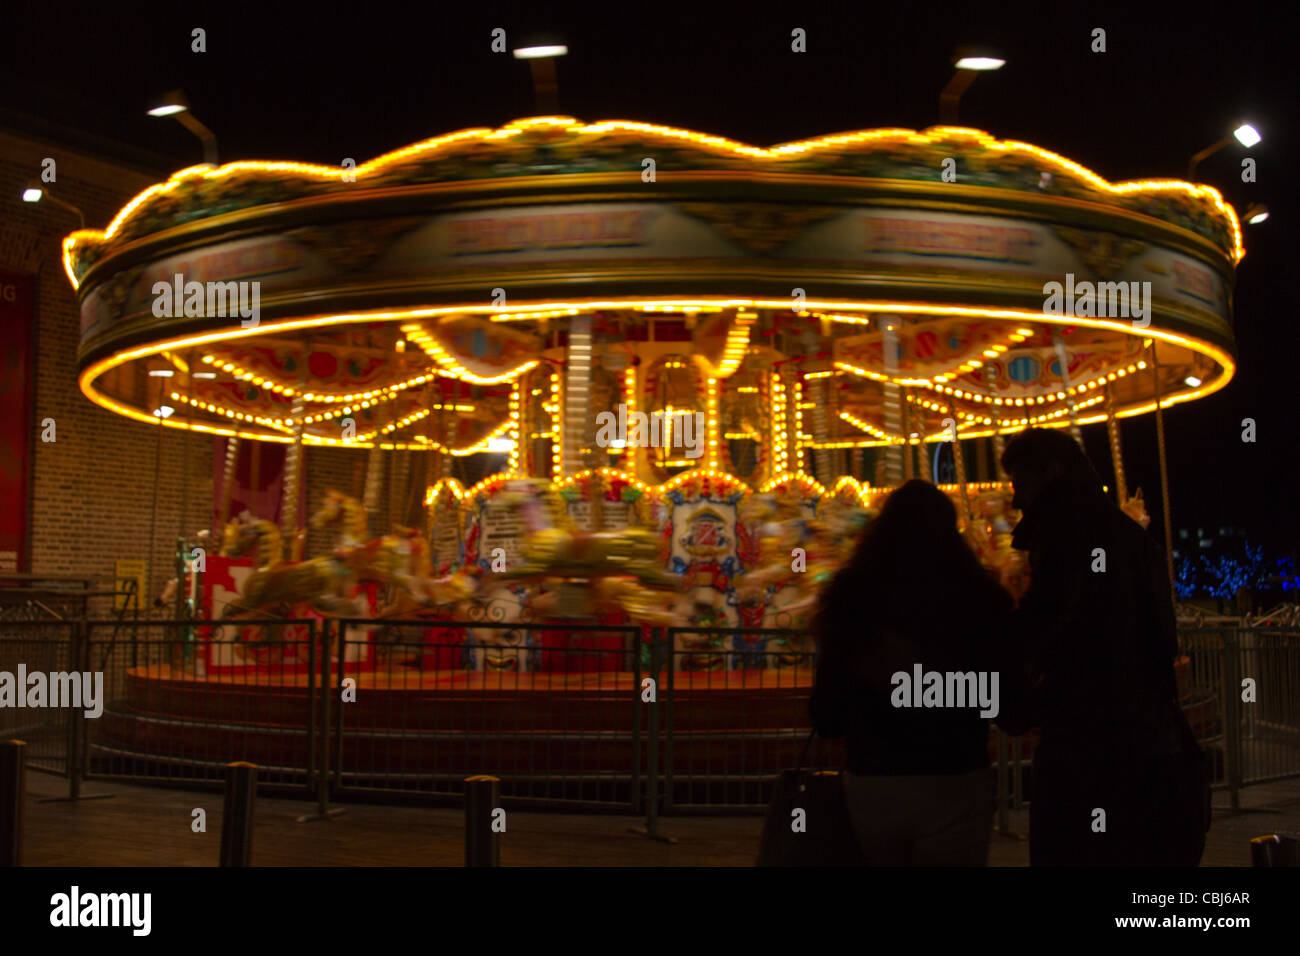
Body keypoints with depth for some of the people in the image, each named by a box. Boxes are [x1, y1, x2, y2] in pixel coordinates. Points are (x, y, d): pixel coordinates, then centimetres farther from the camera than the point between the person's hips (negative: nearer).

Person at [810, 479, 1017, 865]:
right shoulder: (980, 601, -8)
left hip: (868, 786, 2)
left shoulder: (849, 602, -2)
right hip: (952, 788, -2)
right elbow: (1006, 707, -1)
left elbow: (826, 721, 1)